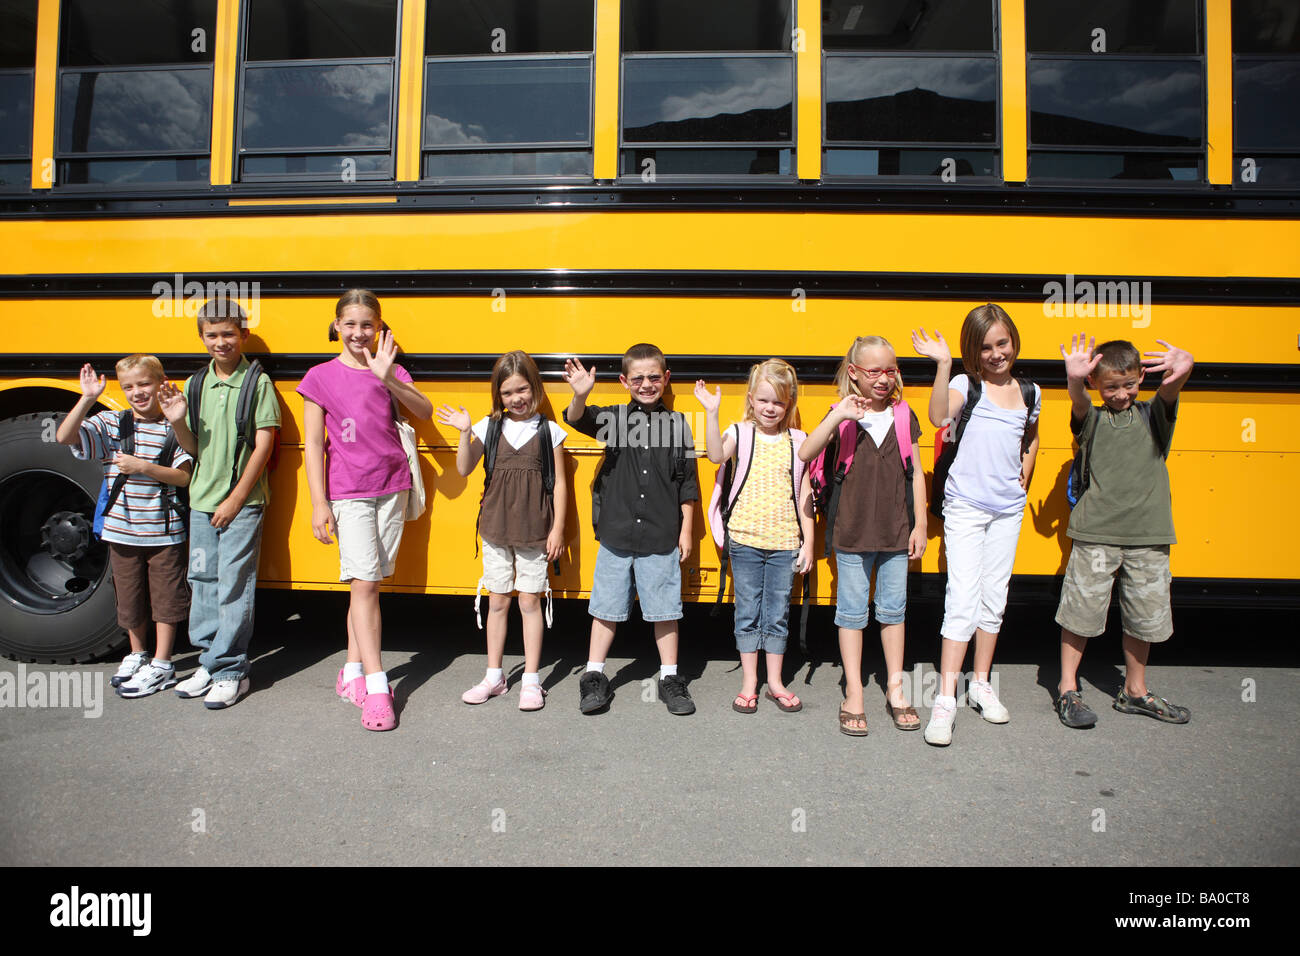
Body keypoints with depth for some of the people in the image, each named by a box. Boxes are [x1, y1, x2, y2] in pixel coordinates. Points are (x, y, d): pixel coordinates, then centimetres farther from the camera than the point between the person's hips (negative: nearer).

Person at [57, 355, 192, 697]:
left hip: (164, 532, -2)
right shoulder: (109, 424, -1)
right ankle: (136, 655, 36)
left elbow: (183, 477, -10)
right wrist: (88, 398, -22)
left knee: (165, 597, 5)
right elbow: (64, 436, -15)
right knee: (130, 598, 16)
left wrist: (143, 467, -22)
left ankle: (161, 665, 17)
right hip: (122, 531, 2)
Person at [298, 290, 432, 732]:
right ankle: (376, 689, -8)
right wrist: (319, 503, -7)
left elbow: (424, 410, -10)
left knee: (370, 584, 10)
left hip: (392, 487, 3)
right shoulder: (321, 377, -1)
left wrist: (389, 380, -25)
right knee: (363, 583, -9)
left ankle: (352, 672, 24)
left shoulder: (390, 371, 7)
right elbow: (313, 446, -2)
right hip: (348, 492, -3)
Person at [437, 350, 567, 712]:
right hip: (496, 529, 2)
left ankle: (532, 680, 15)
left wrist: (557, 529, -4)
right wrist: (465, 434, -16)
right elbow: (464, 469, -2)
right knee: (497, 601, 11)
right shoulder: (489, 427, 2)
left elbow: (559, 483, -1)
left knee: (530, 601, 4)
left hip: (535, 532, -2)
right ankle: (494, 677, 24)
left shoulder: (549, 430, -2)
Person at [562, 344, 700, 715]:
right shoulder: (613, 418, 1)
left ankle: (669, 678, 24)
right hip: (616, 535, 0)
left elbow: (687, 483, 5)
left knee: (665, 609, 8)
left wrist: (686, 530, 4)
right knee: (607, 606, 10)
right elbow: (578, 420, -18)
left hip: (662, 539, 0)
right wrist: (580, 396, -39)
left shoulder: (677, 424, 2)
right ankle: (594, 677, 25)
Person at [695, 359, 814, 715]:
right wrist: (711, 412, -30)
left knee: (778, 613, 10)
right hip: (745, 540, -1)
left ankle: (775, 681, 23)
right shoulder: (740, 433, 0)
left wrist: (808, 543, 3)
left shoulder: (798, 442, 4)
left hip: (785, 543, 1)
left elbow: (805, 497, 5)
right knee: (748, 611, 8)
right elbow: (717, 455, -23)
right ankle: (749, 681, 20)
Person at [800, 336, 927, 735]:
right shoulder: (843, 417, -3)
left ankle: (895, 689, 26)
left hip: (897, 532, 2)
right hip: (853, 532, -2)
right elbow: (805, 454, -17)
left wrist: (920, 525, 5)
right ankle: (853, 693, 17)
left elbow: (916, 473, 8)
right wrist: (836, 417, -27)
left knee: (893, 609, 12)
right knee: (852, 610, 6)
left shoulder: (904, 416, 5)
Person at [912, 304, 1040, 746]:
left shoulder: (1030, 392, 9)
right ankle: (945, 700, -7)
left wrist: (1024, 478, 15)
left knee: (994, 599, 12)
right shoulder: (966, 386, -5)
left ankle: (981, 685, 26)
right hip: (965, 506, -5)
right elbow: (939, 416, -28)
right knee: (962, 598, -10)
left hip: (1009, 509, 5)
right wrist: (943, 364, -34)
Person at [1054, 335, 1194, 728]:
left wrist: (1182, 369, -38)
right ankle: (1067, 689, 17)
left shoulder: (1152, 415, 8)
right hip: (1096, 533, -2)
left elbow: (1169, 390, -13)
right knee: (1081, 608, 1)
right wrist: (1075, 380, -43)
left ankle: (1135, 691, 30)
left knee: (1144, 615, 12)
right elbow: (1078, 402, -19)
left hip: (1148, 535, 3)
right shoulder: (1092, 419, 4)